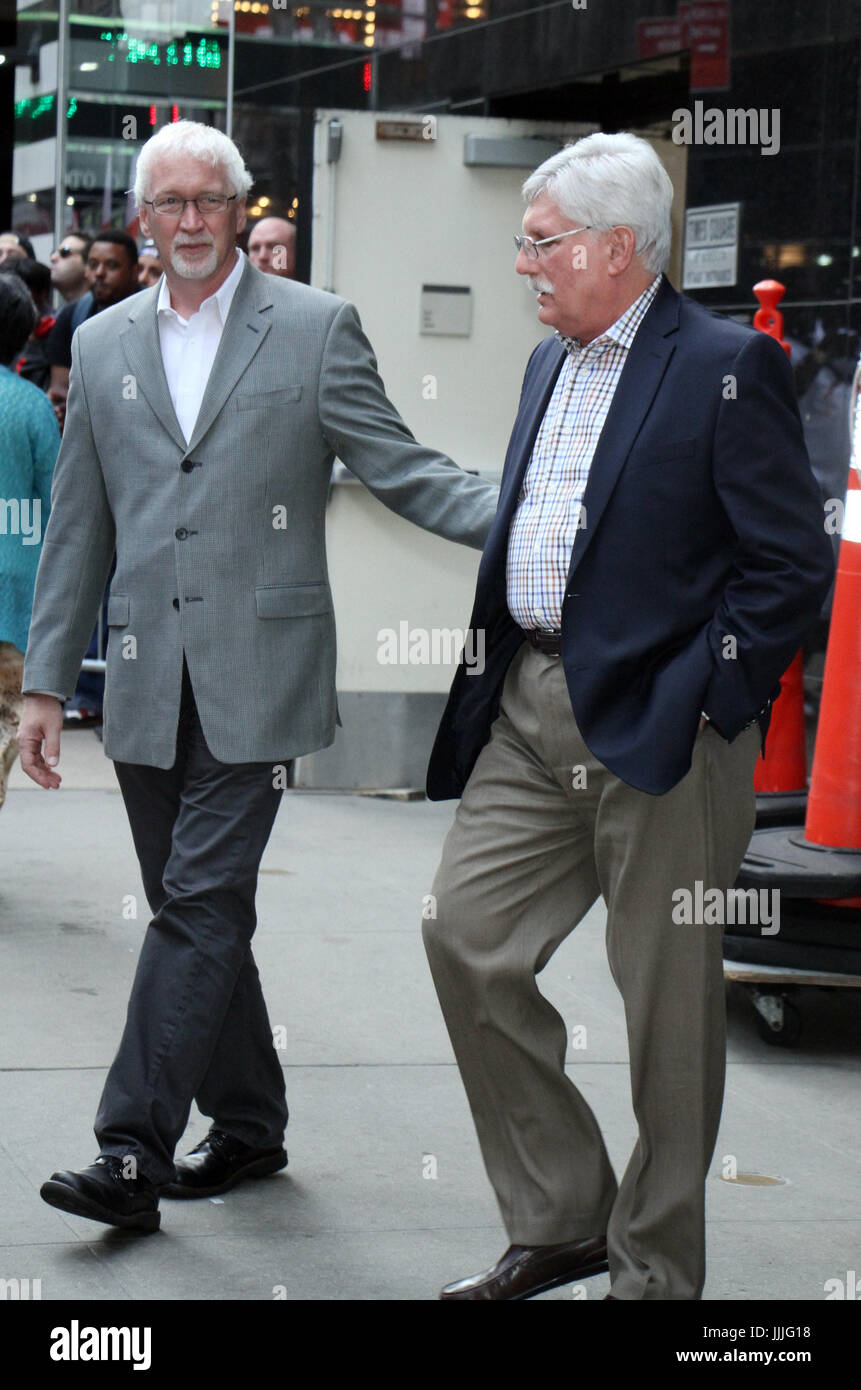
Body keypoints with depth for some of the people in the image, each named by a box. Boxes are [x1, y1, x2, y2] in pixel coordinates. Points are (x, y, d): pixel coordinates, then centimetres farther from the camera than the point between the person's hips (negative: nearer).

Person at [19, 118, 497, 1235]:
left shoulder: (315, 326, 2)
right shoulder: (104, 345, 13)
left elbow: (398, 468, 1)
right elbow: (77, 529, 15)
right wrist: (47, 682, 12)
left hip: (255, 672, -4)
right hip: (147, 682, 5)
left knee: (201, 903, -11)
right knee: (198, 911, 11)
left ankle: (136, 1151, -10)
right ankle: (248, 1126, 24)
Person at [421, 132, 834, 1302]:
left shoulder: (729, 368, -10)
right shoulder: (550, 362, 15)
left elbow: (793, 568, -13)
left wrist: (695, 699, -16)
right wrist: (496, 678, 12)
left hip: (657, 727, -8)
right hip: (532, 711, 8)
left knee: (669, 1001, 2)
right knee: (466, 936, 4)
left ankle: (658, 1268, 17)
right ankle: (559, 1220, 17)